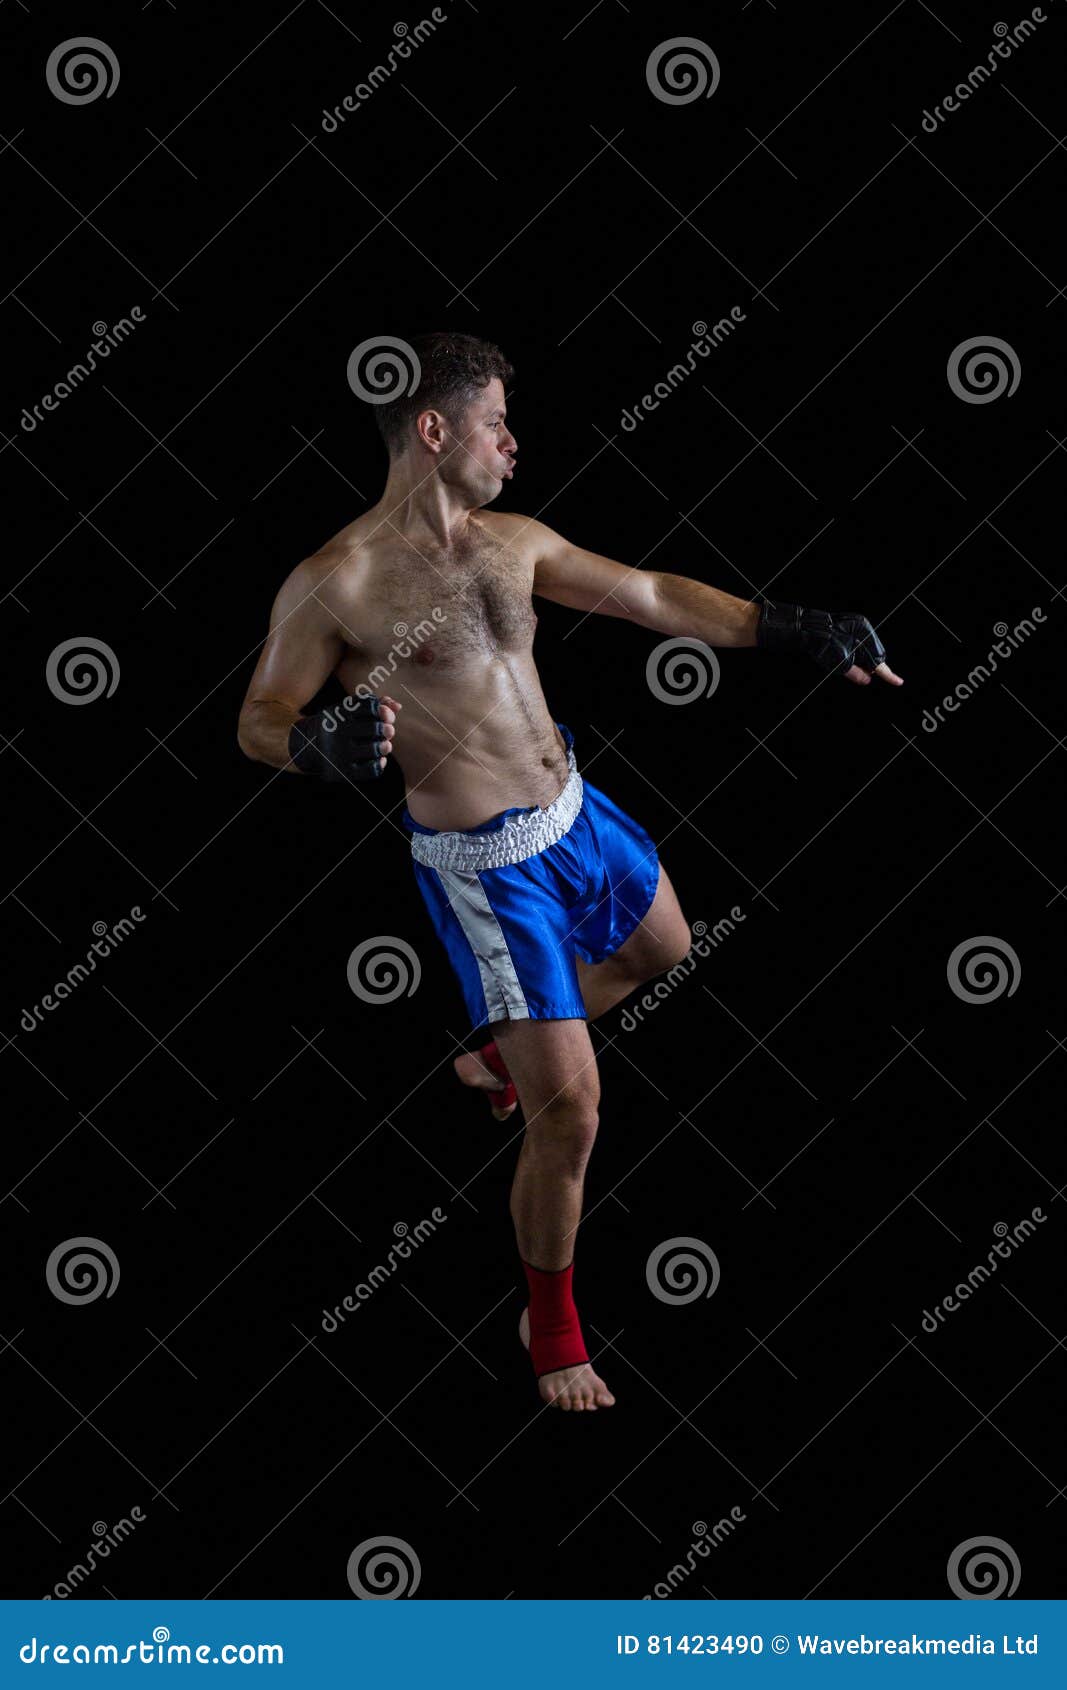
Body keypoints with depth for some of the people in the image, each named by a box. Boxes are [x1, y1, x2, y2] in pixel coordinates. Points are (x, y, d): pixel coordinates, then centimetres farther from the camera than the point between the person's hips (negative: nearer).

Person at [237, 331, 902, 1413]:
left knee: (660, 949, 33)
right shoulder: (334, 583, -17)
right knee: (571, 1110, -9)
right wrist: (322, 741, -33)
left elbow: (652, 597, 9)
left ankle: (502, 1053, 55)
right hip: (484, 866, -8)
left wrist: (798, 631, 5)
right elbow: (257, 719, -10)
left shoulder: (513, 543, 3)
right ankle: (549, 1322, 16)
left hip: (575, 814, 8)